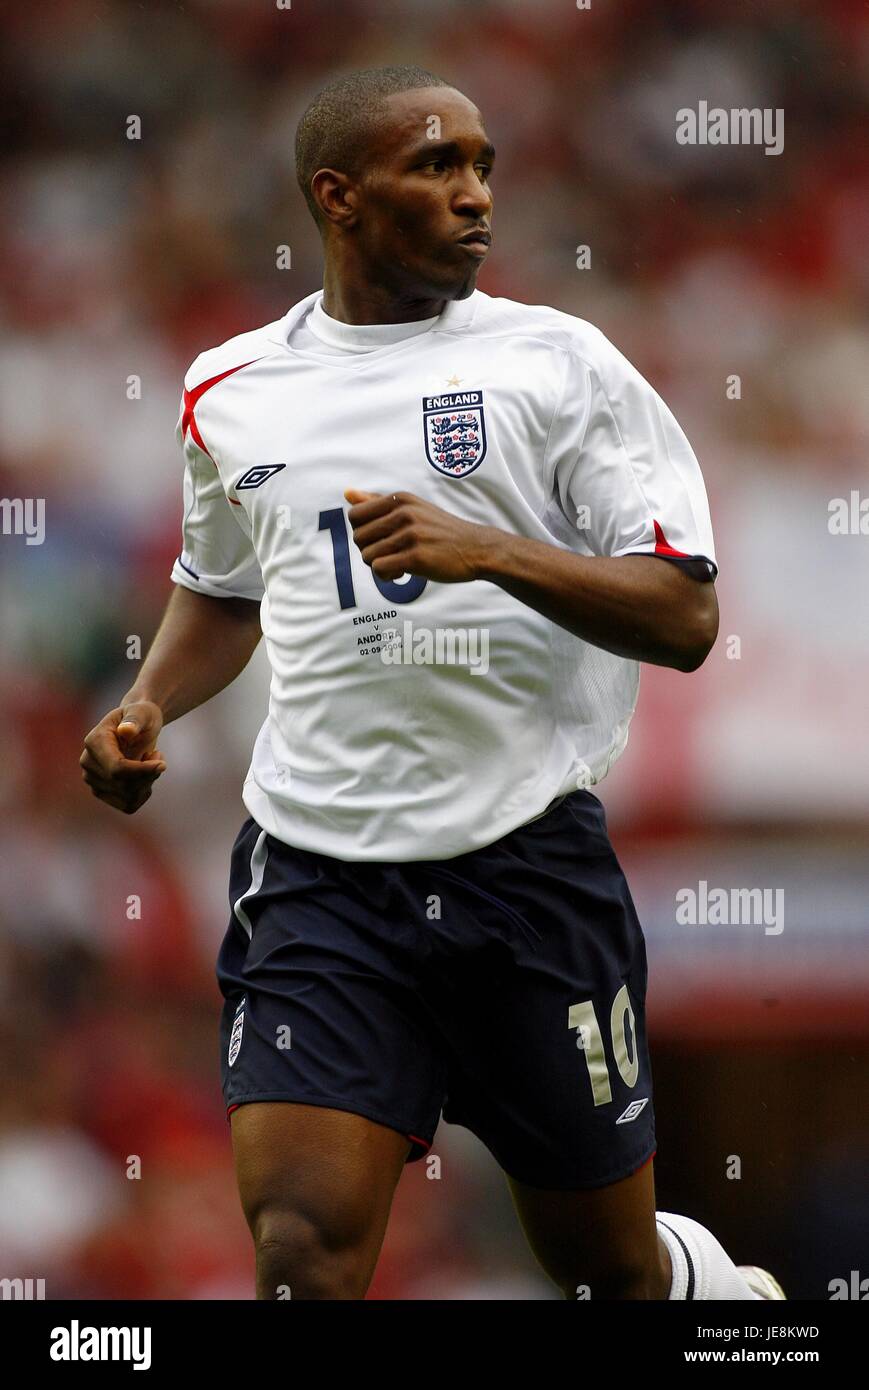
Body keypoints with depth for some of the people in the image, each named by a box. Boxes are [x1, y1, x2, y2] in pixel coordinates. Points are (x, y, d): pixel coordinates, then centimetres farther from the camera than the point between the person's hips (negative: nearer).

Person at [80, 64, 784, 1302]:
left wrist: (488, 550, -20)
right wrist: (148, 708, 9)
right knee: (302, 1247, -17)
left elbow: (685, 618, -7)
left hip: (528, 860, -2)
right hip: (316, 865, 2)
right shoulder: (232, 392, 10)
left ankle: (718, 1289, 45)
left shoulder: (557, 361, -1)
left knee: (607, 1262, 12)